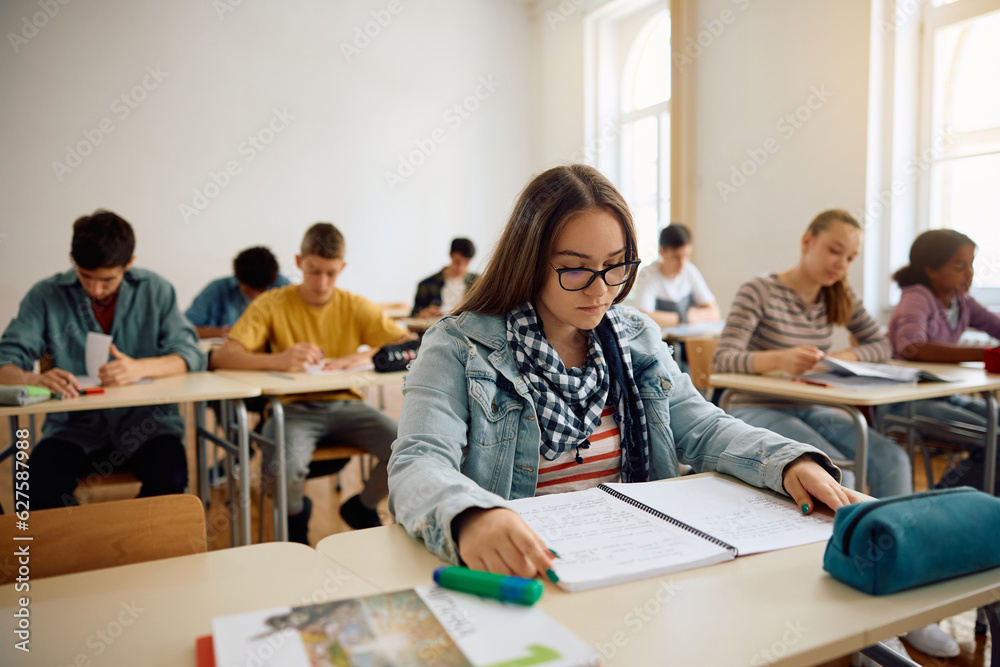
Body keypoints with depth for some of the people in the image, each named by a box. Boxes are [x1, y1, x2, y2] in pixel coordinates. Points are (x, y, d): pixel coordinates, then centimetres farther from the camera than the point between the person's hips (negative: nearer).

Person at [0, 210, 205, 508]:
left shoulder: (154, 290, 2)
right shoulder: (46, 296, 3)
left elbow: (190, 355, -5)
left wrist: (141, 367, -26)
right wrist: (34, 378, -27)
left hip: (144, 420, -1)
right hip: (75, 425, 1)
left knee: (170, 478, -29)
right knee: (38, 486, -27)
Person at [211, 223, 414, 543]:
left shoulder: (355, 307, 4)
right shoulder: (273, 304, -2)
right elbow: (221, 357, -13)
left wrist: (365, 357, -23)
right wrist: (278, 360, -33)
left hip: (344, 404, 2)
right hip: (294, 407, -2)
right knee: (284, 469, -33)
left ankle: (362, 508, 13)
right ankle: (296, 512, 9)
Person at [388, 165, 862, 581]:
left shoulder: (639, 339, 10)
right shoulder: (459, 349, -9)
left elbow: (703, 429, 8)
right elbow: (418, 465, -21)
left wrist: (791, 462, -12)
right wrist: (469, 517, -44)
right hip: (519, 573, -3)